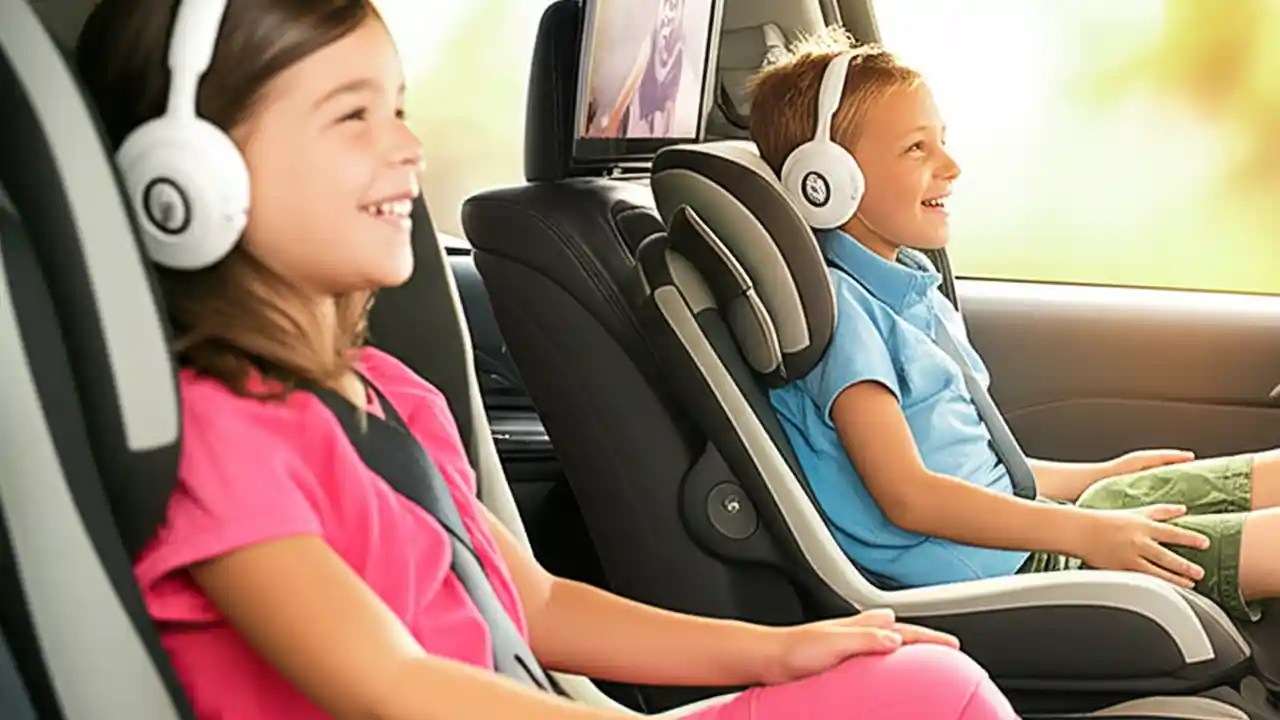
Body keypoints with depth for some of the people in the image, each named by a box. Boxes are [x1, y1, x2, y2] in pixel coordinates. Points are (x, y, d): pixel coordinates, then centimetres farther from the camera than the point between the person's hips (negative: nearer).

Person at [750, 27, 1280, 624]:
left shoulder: (915, 290, 17)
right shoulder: (837, 305, -14)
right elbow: (907, 496, -21)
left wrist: (1101, 476, 20)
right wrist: (1087, 534, -23)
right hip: (990, 566, -10)